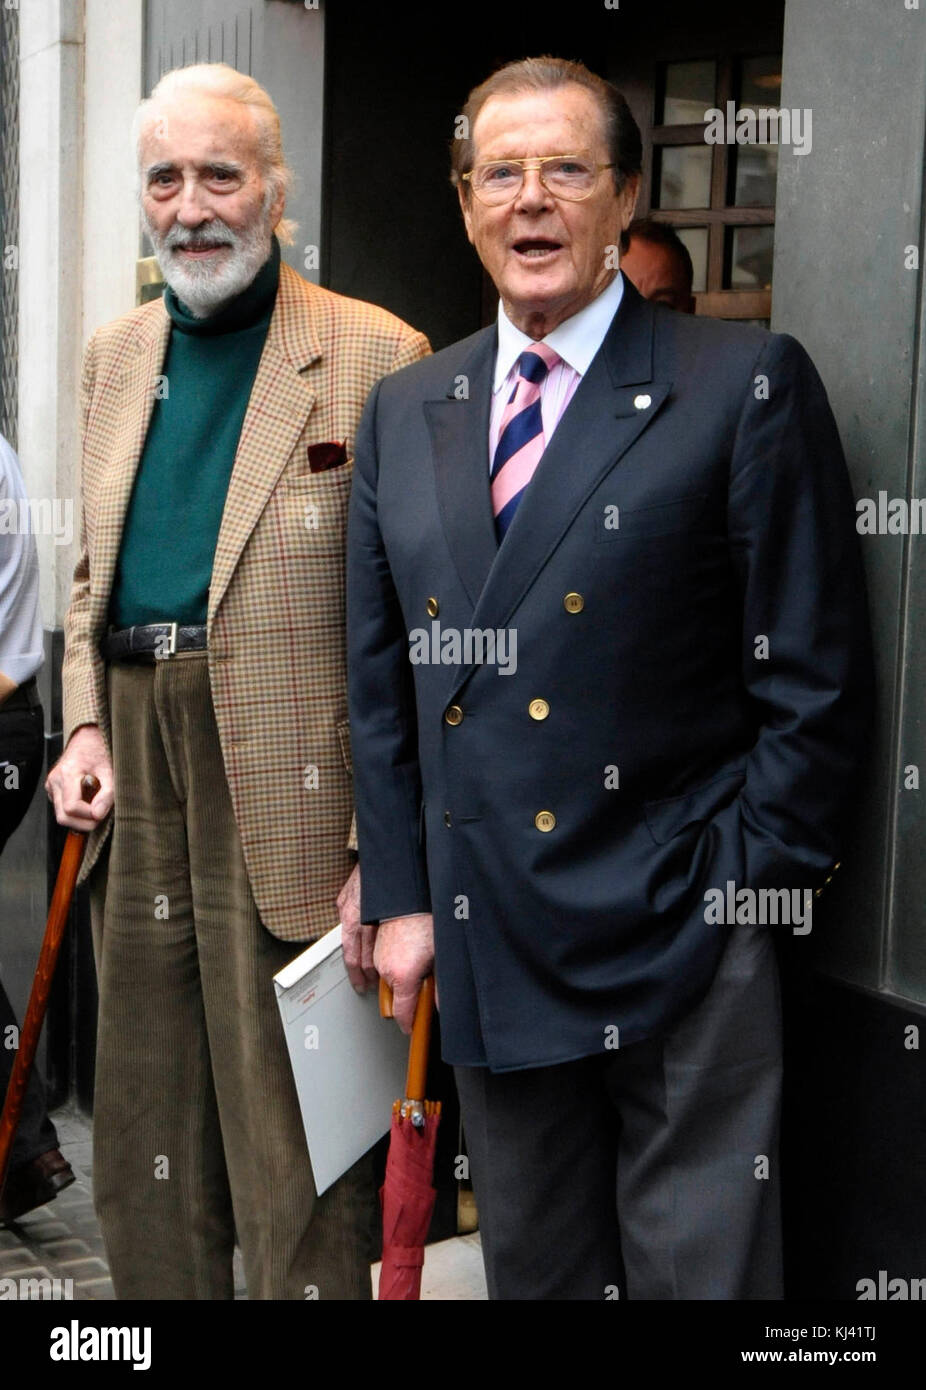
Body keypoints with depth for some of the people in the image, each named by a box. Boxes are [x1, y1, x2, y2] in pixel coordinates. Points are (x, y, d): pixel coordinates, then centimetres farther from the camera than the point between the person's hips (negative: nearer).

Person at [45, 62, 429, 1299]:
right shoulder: (115, 355, 13)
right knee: (142, 1150, 17)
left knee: (293, 1149, 2)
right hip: (137, 781, 7)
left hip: (288, 793, -6)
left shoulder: (375, 356, -8)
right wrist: (85, 722, 5)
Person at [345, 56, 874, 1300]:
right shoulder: (404, 413, 9)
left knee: (700, 1270, 6)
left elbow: (815, 676, -7)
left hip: (685, 939, -4)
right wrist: (400, 896, 7)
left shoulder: (746, 386, -6)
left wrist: (740, 890, -11)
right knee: (533, 1266, 18)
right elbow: (381, 682, 11)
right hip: (485, 948, 5)